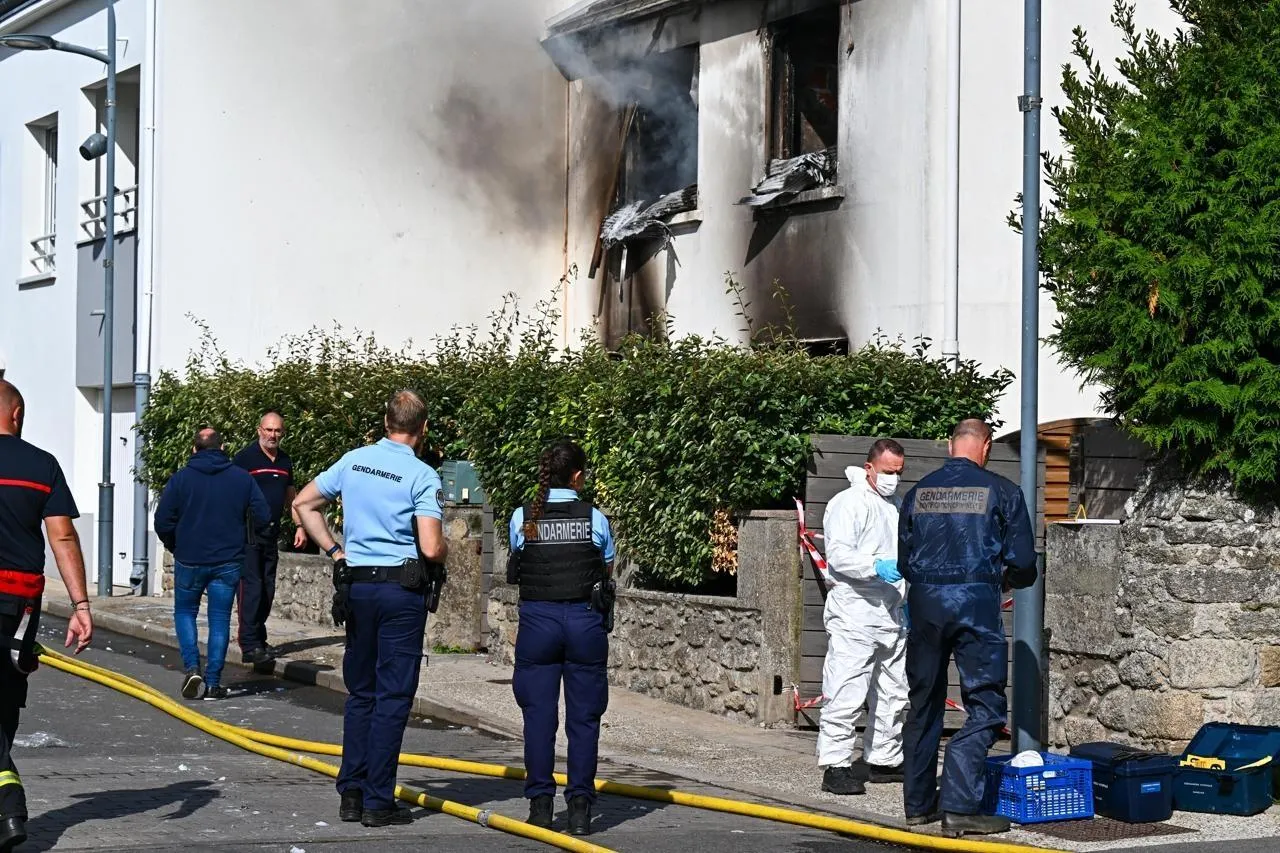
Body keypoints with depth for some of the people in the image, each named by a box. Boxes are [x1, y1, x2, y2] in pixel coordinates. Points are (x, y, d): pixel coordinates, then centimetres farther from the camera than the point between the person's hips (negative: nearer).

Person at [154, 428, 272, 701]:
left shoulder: (180, 479, -4)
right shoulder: (242, 478, 0)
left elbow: (162, 522, -5)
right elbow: (263, 517, -2)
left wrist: (175, 547, 13)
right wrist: (245, 542, 16)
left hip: (189, 560, -1)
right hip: (228, 562, 1)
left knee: (185, 612, 15)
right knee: (220, 619, 7)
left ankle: (192, 667, -4)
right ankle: (214, 681, 5)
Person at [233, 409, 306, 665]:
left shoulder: (285, 461, 15)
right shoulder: (245, 458, -6)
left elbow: (291, 496, 23)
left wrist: (300, 525, 14)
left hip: (271, 533, 7)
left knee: (268, 589, 8)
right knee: (251, 587, -9)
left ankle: (258, 639, 16)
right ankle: (250, 645, -9)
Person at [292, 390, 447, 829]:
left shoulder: (353, 460, 6)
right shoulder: (422, 476, -10)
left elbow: (303, 504, 14)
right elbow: (430, 548, -17)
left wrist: (335, 551, 14)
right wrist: (444, 554, 5)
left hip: (357, 584, 5)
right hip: (401, 588, -5)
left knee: (360, 692, 15)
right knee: (393, 696, 0)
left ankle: (351, 793, 15)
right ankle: (379, 802, 0)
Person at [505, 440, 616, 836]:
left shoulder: (522, 518, -1)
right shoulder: (595, 518, -2)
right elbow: (607, 572, 8)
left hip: (537, 620, 0)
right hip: (585, 621, 0)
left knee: (539, 715, 6)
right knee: (583, 717, 4)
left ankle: (540, 803, 7)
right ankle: (580, 806, 3)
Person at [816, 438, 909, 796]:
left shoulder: (892, 510, 24)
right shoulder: (849, 503, -4)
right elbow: (838, 555, -16)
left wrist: (907, 600, 24)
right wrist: (877, 567, -28)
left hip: (890, 616, 9)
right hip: (854, 615, -9)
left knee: (893, 697, 12)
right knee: (847, 693, -13)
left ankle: (884, 760, 22)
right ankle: (835, 766, -13)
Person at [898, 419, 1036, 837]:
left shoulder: (919, 492, 10)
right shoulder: (1001, 492, 0)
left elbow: (903, 561, 14)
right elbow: (1022, 563, 1)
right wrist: (1007, 578, 22)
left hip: (924, 600, 4)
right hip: (976, 600, -4)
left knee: (924, 705, 15)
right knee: (984, 708, -1)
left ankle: (919, 804, 20)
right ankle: (959, 807, -11)